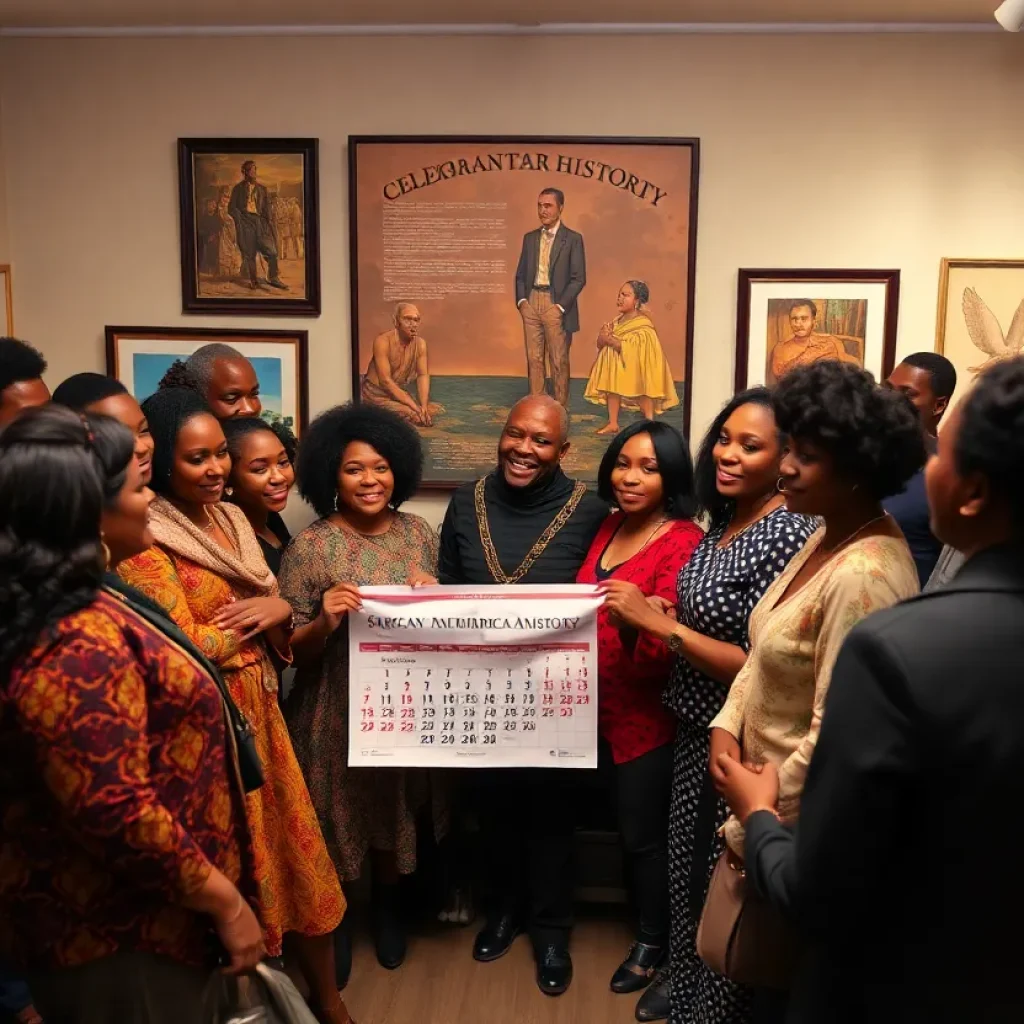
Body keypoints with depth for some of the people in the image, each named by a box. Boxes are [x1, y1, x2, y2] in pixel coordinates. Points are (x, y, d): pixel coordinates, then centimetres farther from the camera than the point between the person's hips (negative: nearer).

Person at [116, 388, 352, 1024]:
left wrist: (279, 609, -10)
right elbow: (187, 648, -21)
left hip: (260, 713, 7)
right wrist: (256, 617, -8)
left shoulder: (232, 518, 9)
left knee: (296, 854, 15)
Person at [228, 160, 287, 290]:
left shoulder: (262, 188, 18)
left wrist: (268, 220, 1)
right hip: (245, 222, -2)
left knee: (271, 250, -9)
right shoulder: (238, 188, 11)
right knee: (249, 253, -3)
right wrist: (239, 218, -8)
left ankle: (273, 278, 2)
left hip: (259, 221, 2)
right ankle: (253, 280, 3)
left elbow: (267, 207, 16)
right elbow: (231, 207, 7)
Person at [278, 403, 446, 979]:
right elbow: (292, 651, -10)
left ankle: (388, 909, 46)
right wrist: (325, 622, -30)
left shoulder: (420, 534, -2)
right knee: (338, 821, 12)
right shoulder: (310, 547, -13)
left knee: (397, 814, 20)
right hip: (337, 714, -3)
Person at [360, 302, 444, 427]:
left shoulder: (420, 343, -3)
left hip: (399, 393, 7)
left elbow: (423, 376, -5)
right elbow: (385, 380, -24)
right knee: (412, 415, -27)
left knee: (436, 410, -4)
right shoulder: (383, 341, -21)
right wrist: (415, 406, -29)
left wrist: (423, 407, -22)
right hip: (376, 394, -7)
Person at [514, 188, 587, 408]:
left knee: (559, 361, 0)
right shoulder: (530, 238, 13)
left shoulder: (573, 239, -2)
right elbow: (520, 274, 15)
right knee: (534, 359, 7)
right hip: (531, 304, 4)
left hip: (556, 306, -4)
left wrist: (560, 306, -12)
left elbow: (578, 278, -6)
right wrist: (521, 300, 0)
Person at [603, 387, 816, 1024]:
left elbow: (759, 668, -27)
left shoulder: (789, 535, -23)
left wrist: (659, 624, -25)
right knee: (689, 867, 24)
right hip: (695, 730, 8)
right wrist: (656, 616, 1)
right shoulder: (724, 520, 3)